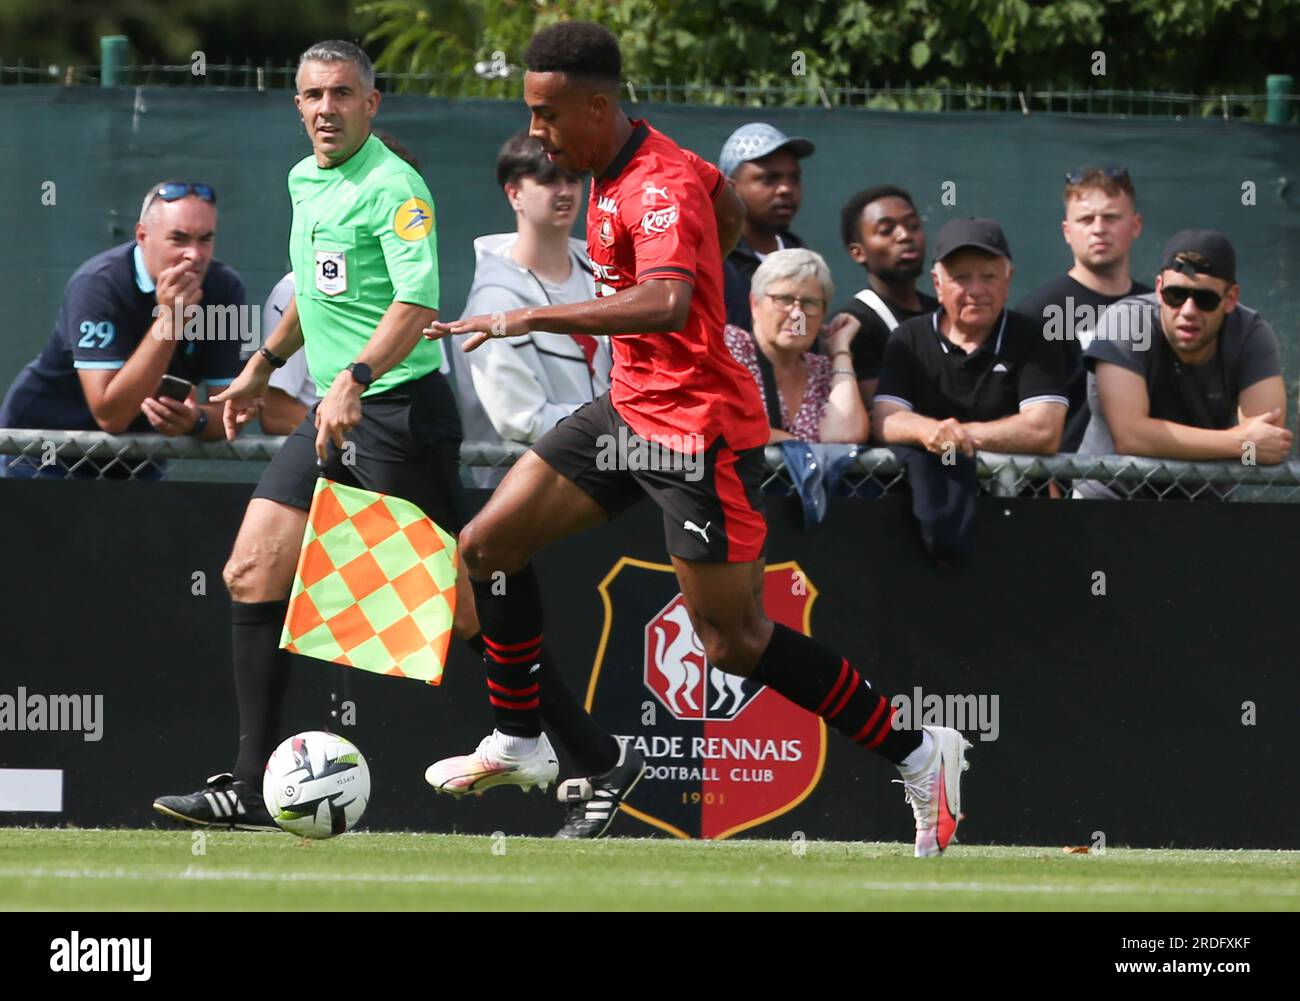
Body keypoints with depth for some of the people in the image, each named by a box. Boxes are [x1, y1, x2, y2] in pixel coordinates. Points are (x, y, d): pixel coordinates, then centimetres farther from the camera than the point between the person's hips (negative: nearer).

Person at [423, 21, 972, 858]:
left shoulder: (660, 187, -24)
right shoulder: (616, 171, 6)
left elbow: (666, 302, -42)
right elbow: (727, 192, 26)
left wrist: (533, 318, -43)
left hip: (697, 429, -10)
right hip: (631, 409, 10)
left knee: (736, 644, -7)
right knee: (488, 545, 5)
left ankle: (920, 756, 4)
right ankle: (519, 743, 20)